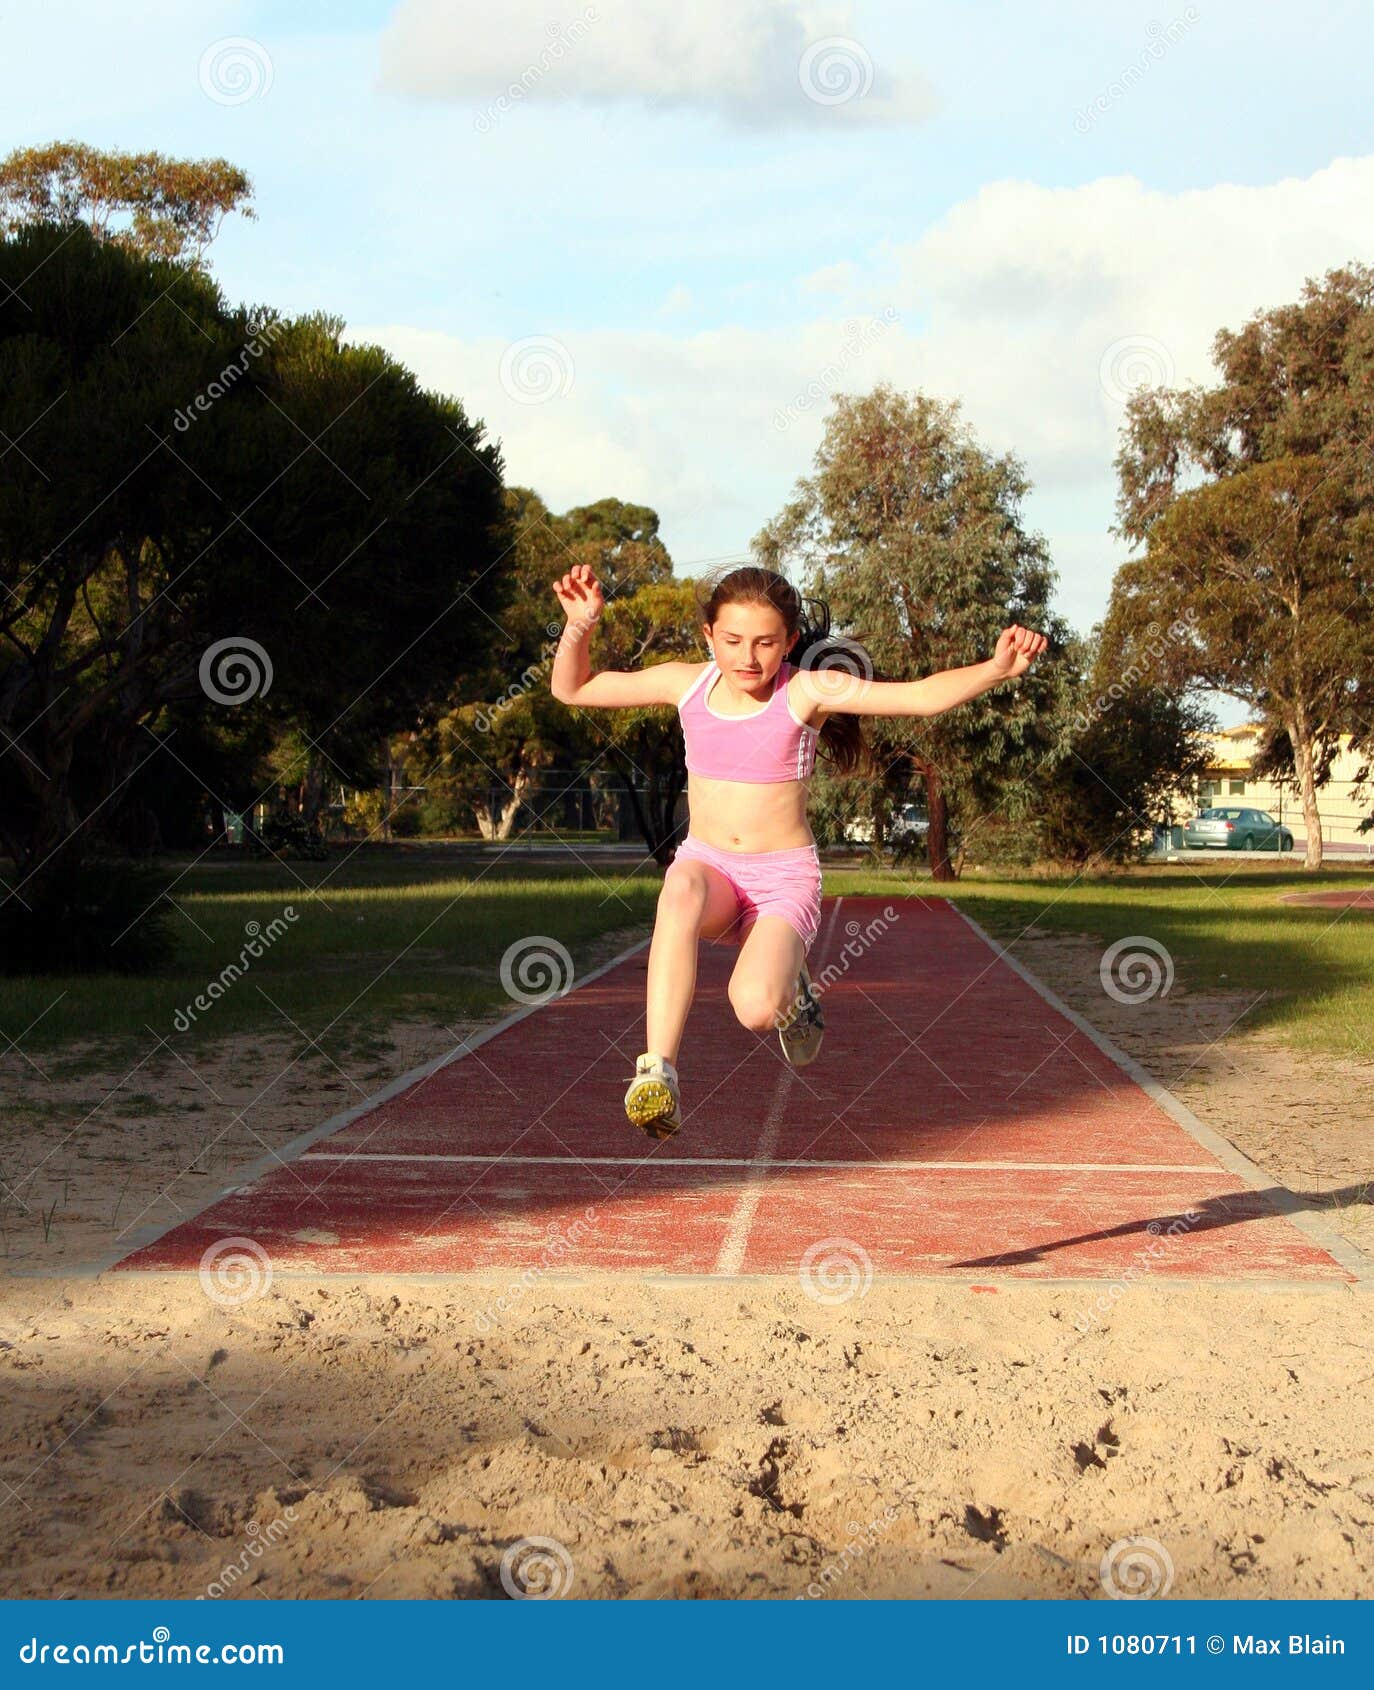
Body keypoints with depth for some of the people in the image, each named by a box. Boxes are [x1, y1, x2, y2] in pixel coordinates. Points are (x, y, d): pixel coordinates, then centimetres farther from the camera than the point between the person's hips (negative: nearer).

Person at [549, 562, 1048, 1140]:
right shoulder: (686, 684, 0)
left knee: (755, 1008, -28)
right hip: (710, 866, 2)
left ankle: (790, 989, 13)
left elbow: (923, 696, -20)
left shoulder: (809, 691, -10)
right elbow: (571, 689, 8)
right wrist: (579, 626, -10)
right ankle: (657, 1073, -37)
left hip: (784, 877, -2)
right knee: (680, 892, -37)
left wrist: (996, 669, -36)